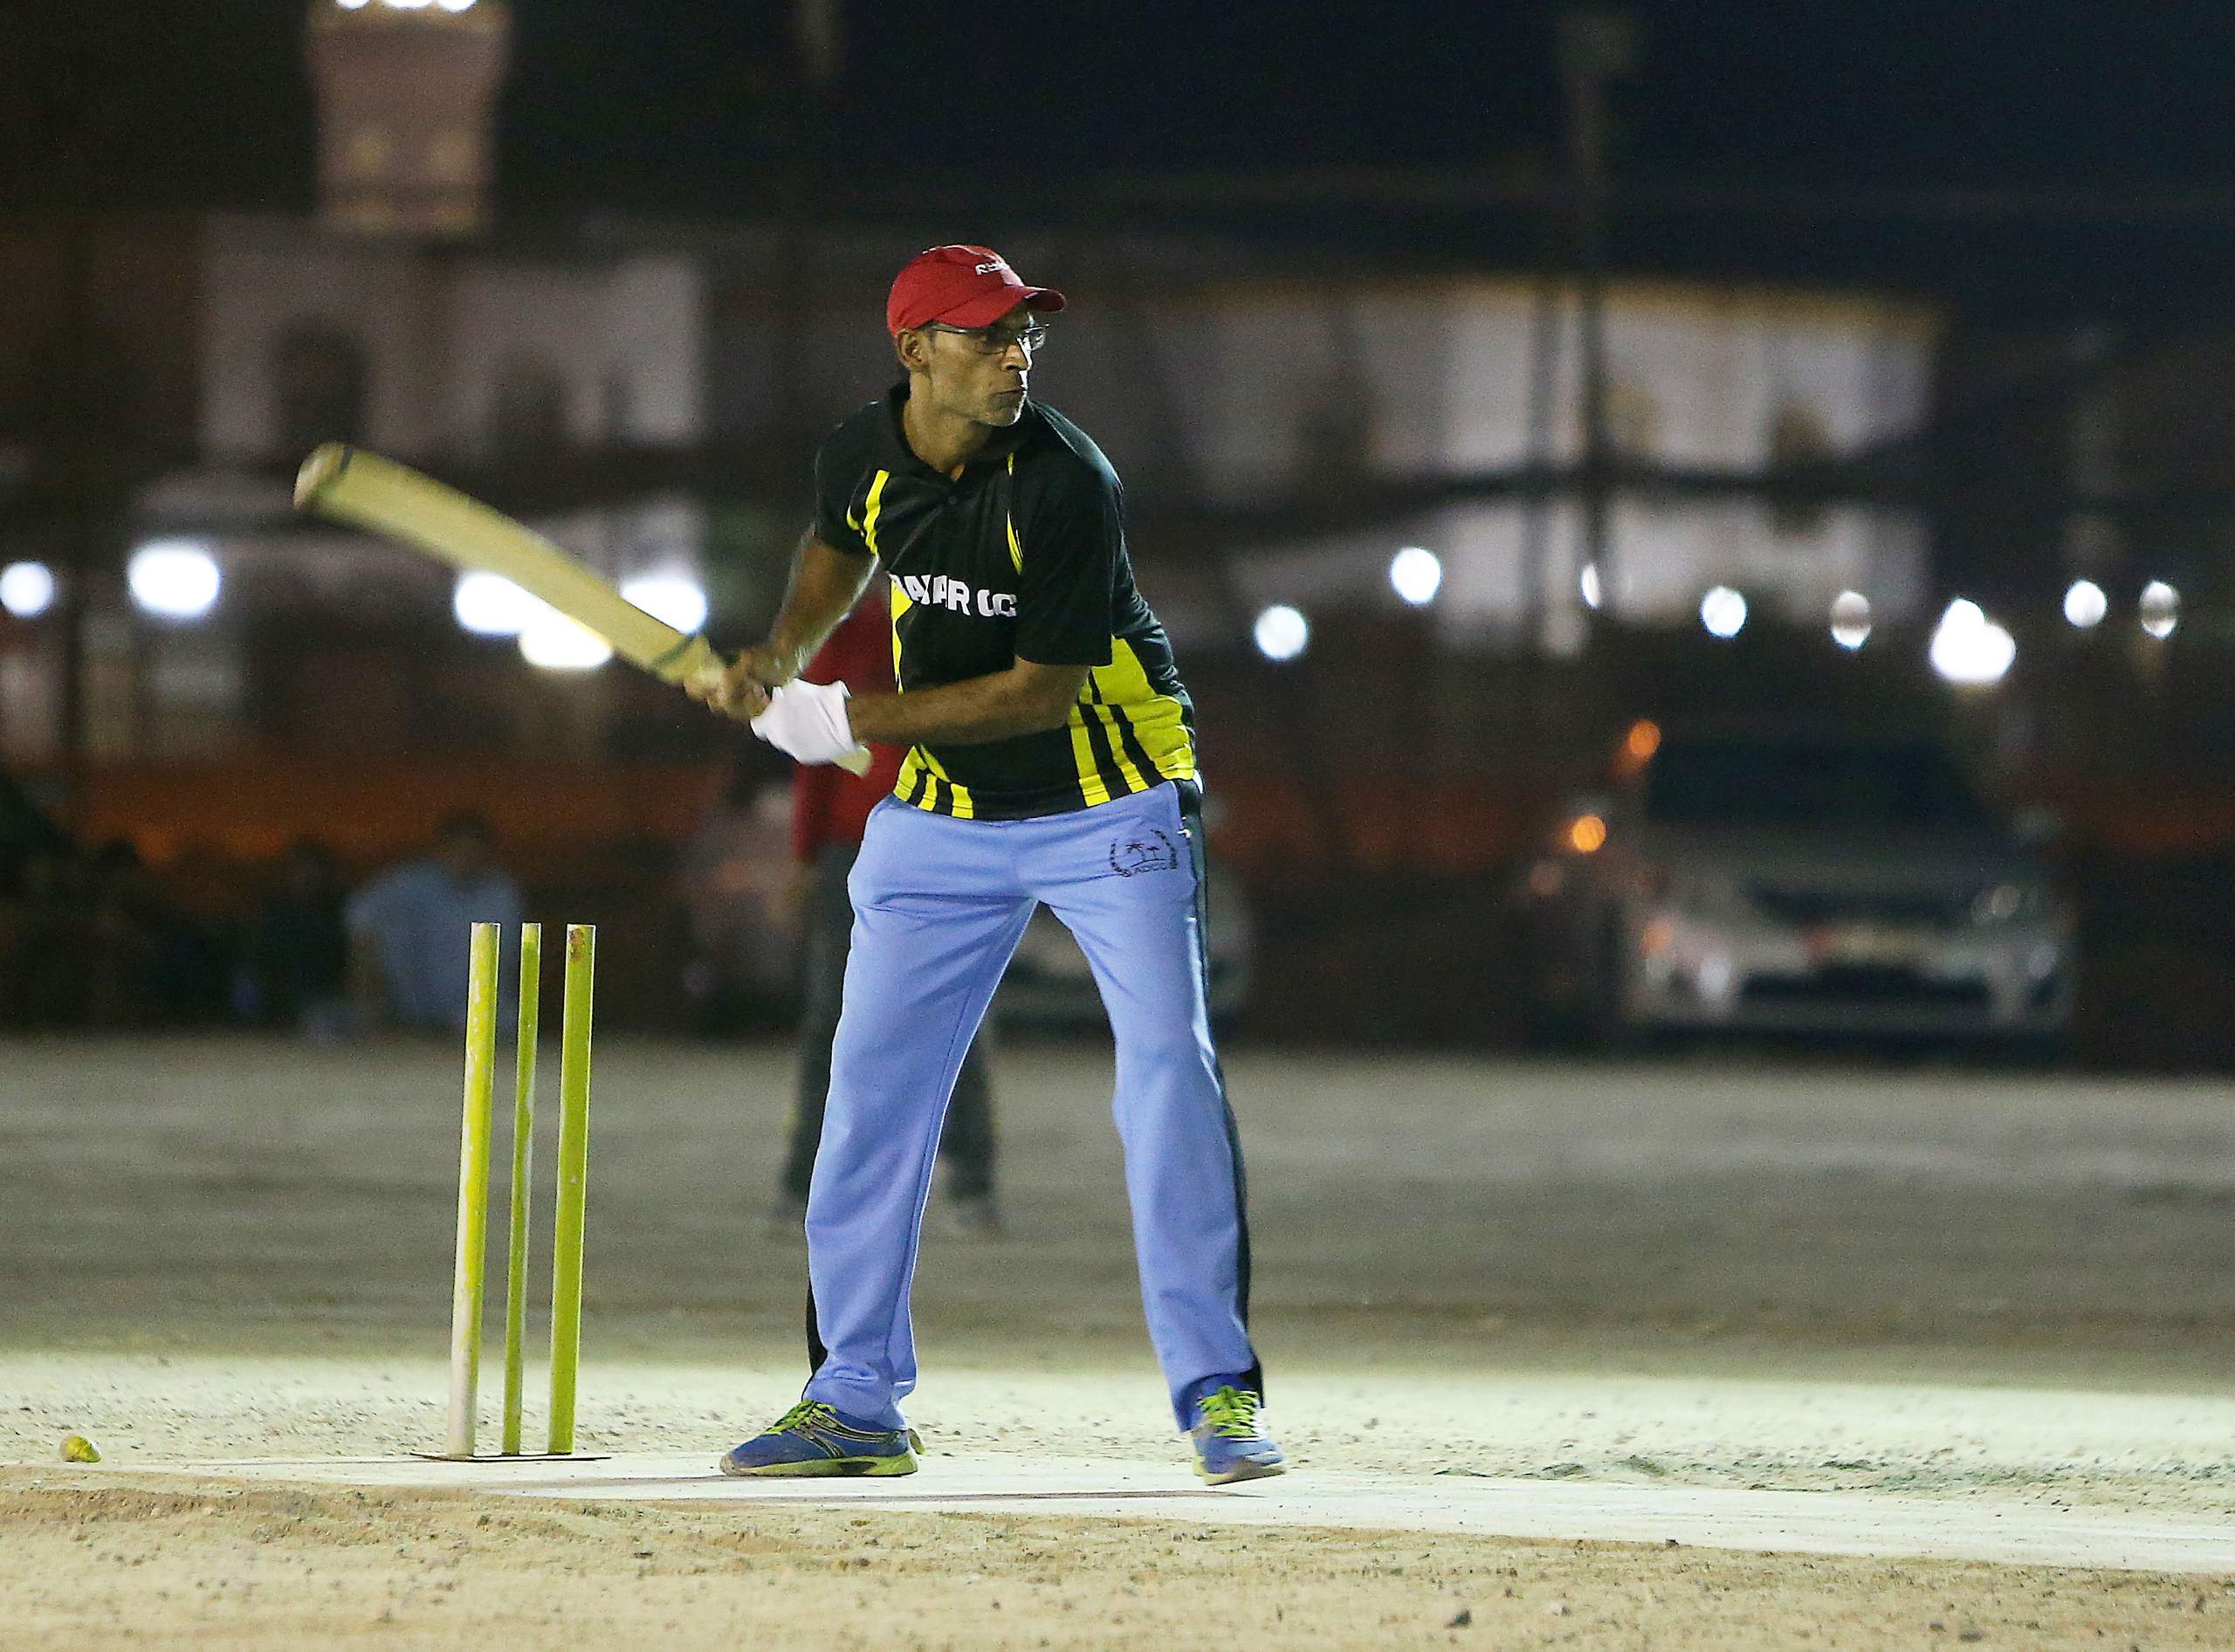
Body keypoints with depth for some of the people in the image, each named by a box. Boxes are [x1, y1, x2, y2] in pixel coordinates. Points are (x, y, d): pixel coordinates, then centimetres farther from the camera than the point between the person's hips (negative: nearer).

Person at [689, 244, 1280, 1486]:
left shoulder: (1064, 486, -22)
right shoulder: (860, 458, -5)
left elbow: (1041, 690, -23)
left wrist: (850, 721, -22)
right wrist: (782, 656, 1)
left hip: (1108, 808, -5)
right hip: (941, 814, 5)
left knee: (1166, 1069, -16)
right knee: (872, 1090, 2)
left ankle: (1216, 1389, -12)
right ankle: (854, 1402, 12)